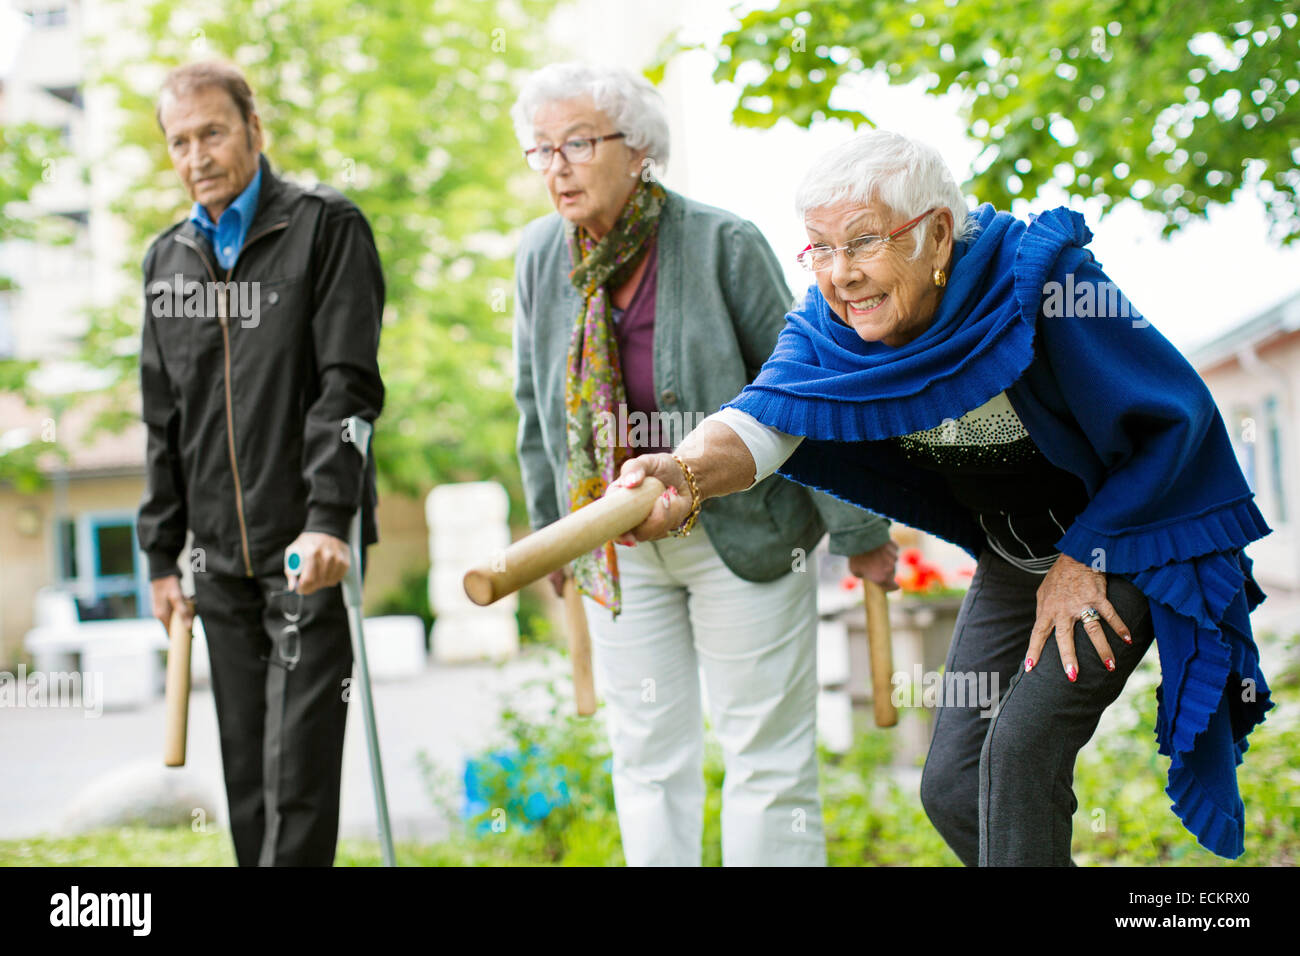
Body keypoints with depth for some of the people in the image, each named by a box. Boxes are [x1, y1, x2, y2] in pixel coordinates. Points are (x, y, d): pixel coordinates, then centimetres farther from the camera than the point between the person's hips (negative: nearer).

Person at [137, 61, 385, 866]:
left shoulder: (326, 227, -3)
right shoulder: (168, 259, 14)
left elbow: (349, 385, -11)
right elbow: (164, 422, 18)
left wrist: (329, 517, -22)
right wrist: (163, 554, 14)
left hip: (309, 548, -6)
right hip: (221, 557, 6)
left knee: (298, 771, -8)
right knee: (247, 775, 9)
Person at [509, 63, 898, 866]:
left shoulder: (722, 244, -14)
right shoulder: (541, 255, -1)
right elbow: (537, 406, 13)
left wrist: (858, 529, -6)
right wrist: (549, 528, 19)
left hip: (741, 535, -4)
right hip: (616, 546, 4)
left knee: (767, 755, 3)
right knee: (648, 757, 11)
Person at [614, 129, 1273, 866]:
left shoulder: (1040, 280, -29)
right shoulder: (830, 326, -15)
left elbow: (1177, 413, -20)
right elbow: (768, 416, -34)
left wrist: (1085, 558, -18)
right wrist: (689, 473, -57)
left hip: (1127, 544, -6)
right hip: (1013, 564, 6)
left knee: (1021, 747, -20)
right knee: (952, 787, 3)